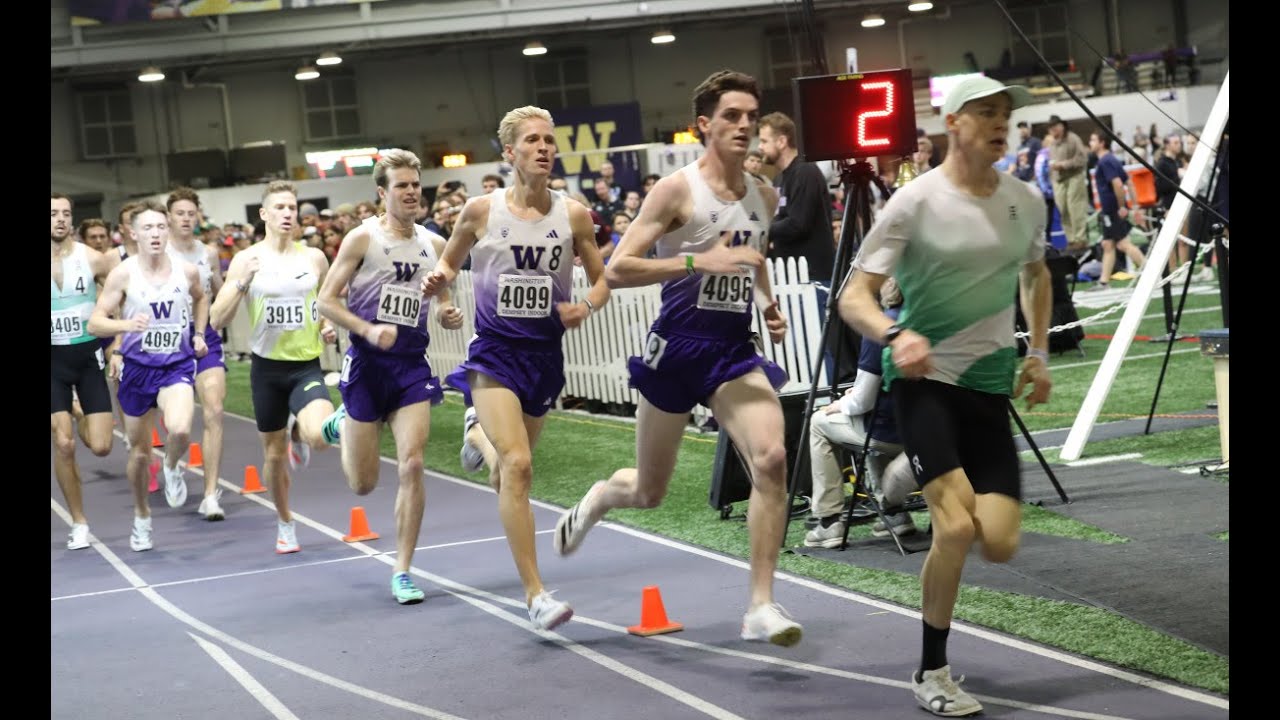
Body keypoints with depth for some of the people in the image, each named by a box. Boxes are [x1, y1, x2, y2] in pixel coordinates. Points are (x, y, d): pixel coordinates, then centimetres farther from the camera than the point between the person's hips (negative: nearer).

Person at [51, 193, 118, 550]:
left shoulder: (93, 259, -7)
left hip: (90, 355, 0)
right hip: (54, 359, 0)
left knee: (100, 447, -6)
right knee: (63, 445, -8)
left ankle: (83, 421, 31)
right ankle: (79, 523, 7)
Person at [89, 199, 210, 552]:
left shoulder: (187, 270, -4)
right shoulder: (123, 273, -11)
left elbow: (200, 298, 20)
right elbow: (94, 323, -15)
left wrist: (198, 333, 9)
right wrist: (126, 324, -32)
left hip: (177, 365, 0)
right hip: (137, 367, 0)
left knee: (180, 430, -28)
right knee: (139, 451, 11)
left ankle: (172, 468, 8)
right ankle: (142, 516, 36)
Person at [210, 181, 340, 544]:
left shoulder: (314, 258, 2)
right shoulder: (246, 260, -4)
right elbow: (217, 320, -9)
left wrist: (329, 327, -2)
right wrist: (242, 282, -23)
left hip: (307, 365, 0)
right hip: (267, 367, 0)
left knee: (320, 436, -26)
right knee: (274, 453, 10)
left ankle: (298, 432, 13)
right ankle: (285, 523, 34)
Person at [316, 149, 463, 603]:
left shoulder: (435, 245, 8)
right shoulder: (363, 238, -5)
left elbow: (441, 300, 21)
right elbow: (326, 301, -6)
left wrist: (449, 315, -3)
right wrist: (368, 330, -21)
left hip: (412, 364, 3)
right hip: (367, 362, -3)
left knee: (412, 466, -12)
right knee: (363, 485, 5)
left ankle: (402, 573, -1)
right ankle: (342, 426, 40)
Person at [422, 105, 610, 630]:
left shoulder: (573, 215, -3)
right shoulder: (482, 210, -6)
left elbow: (601, 280, 7)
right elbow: (450, 260, 10)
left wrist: (585, 307, -14)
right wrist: (437, 280, -12)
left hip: (545, 354, 3)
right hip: (495, 351, -3)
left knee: (512, 465, 19)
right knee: (517, 464, -19)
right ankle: (535, 594, -20)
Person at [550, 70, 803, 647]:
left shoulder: (765, 197, 8)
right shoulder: (677, 190, -10)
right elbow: (616, 270, -16)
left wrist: (768, 305, 9)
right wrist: (698, 261, -26)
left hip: (735, 351, 4)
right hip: (677, 346, -4)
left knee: (771, 460, -21)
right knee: (648, 493, 10)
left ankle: (761, 606, -15)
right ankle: (596, 500, 48)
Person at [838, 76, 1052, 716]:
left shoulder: (1026, 202, 5)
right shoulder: (915, 202, -10)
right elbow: (853, 298, -11)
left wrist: (1038, 353, 17)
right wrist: (895, 335, -30)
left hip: (990, 385, 5)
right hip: (923, 378, -5)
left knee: (999, 544, -6)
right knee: (957, 526, -20)